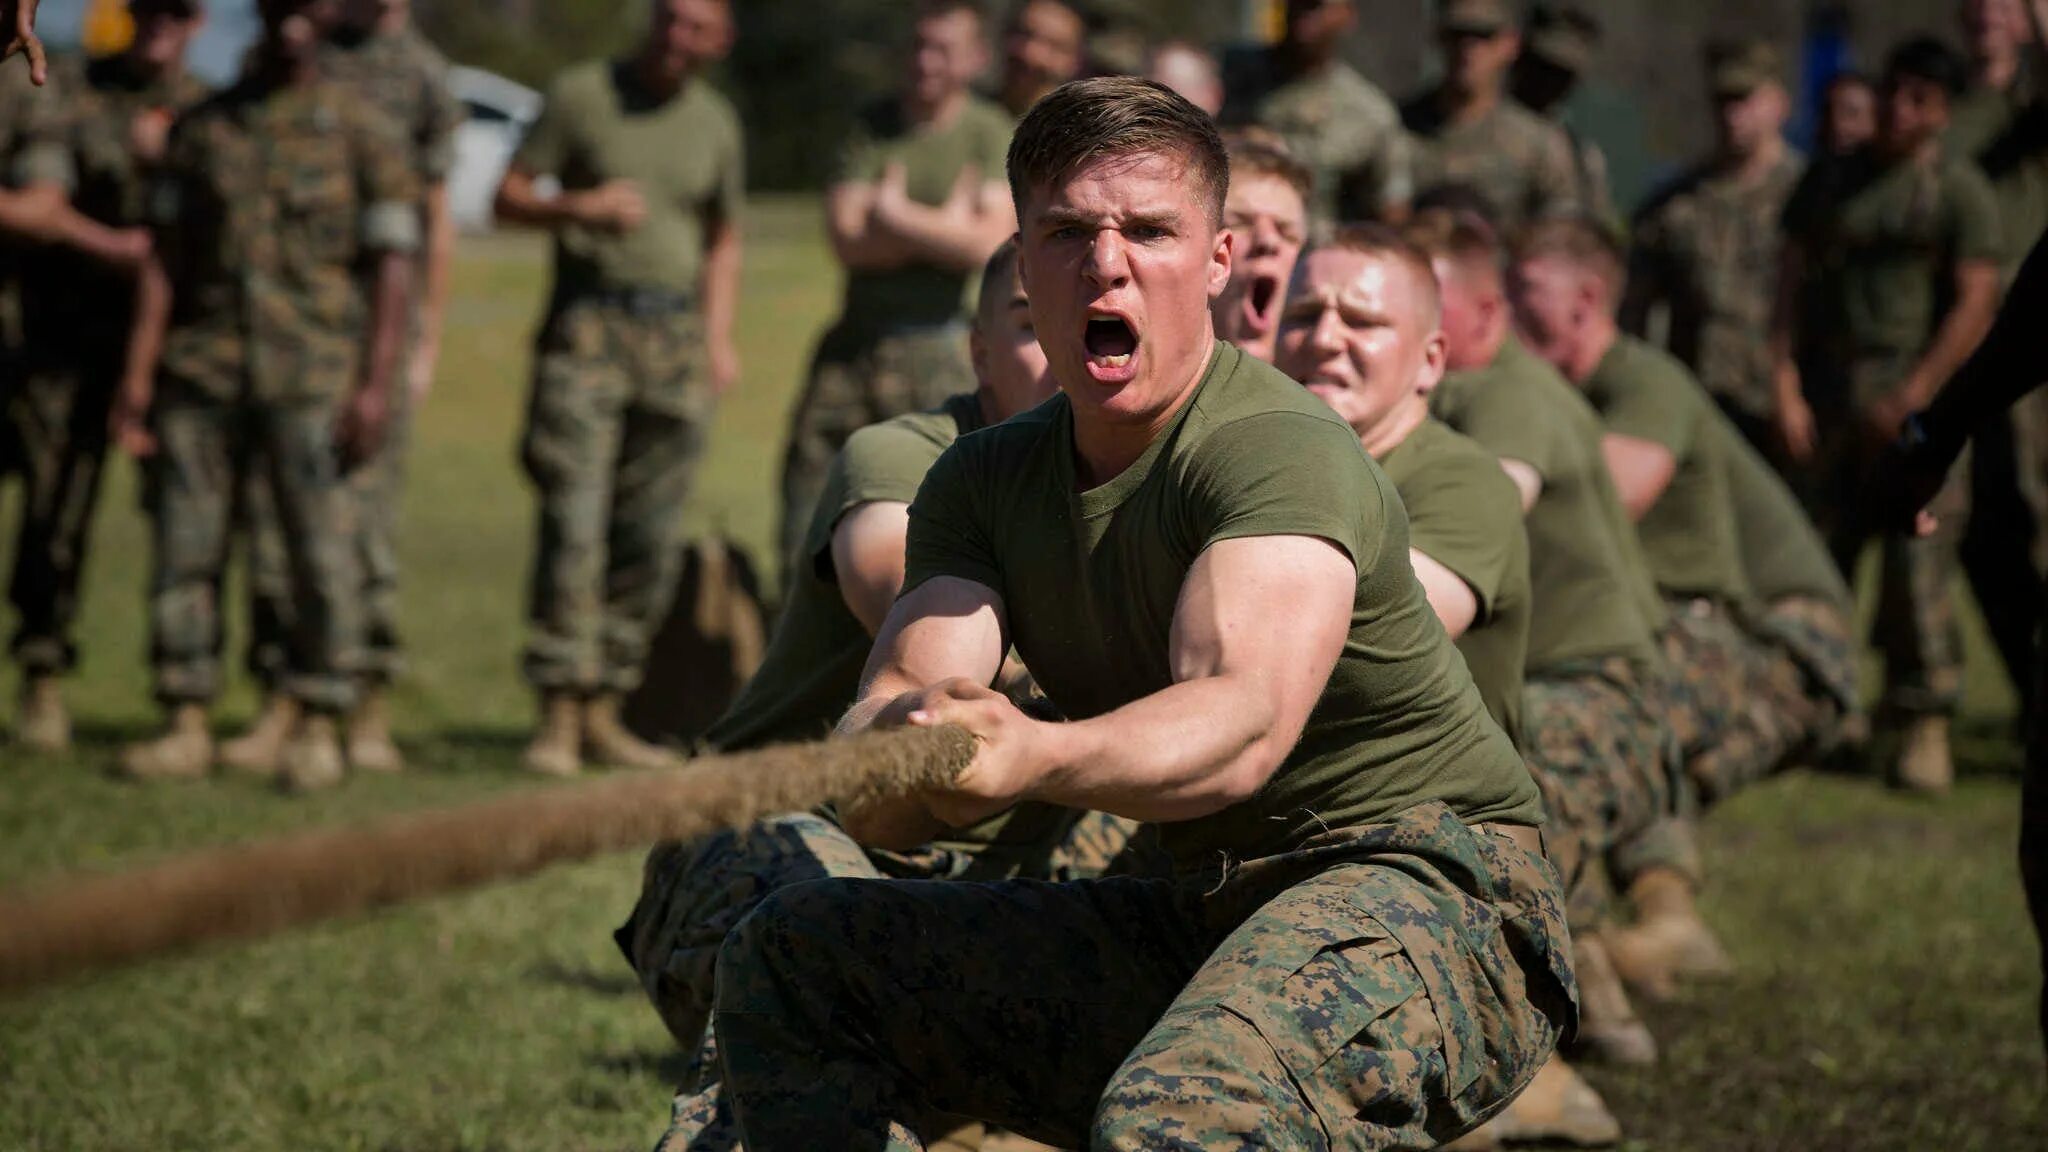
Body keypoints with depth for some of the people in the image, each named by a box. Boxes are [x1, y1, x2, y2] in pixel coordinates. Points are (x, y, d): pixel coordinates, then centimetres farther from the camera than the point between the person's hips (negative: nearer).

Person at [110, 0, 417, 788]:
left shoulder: (363, 133, 2)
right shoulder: (200, 130, 11)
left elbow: (392, 268, -2)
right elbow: (166, 260, 10)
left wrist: (375, 388, -11)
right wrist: (139, 375, 2)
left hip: (312, 375, -3)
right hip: (204, 364, 3)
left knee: (321, 552, -4)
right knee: (186, 546, 0)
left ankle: (318, 730, 3)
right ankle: (187, 728, 4)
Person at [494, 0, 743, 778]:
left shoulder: (716, 123, 14)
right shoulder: (581, 95, 1)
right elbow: (508, 197, 3)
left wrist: (718, 340, 11)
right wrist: (580, 207, -16)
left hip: (675, 333, 4)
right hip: (589, 323, -4)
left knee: (652, 537, 2)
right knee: (575, 519, -12)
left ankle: (603, 712, 10)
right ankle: (559, 714, -12)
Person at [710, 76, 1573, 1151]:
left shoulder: (1284, 450, -18)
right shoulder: (985, 479, 7)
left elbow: (1246, 724, -35)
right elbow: (896, 697, -9)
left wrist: (1033, 758, -55)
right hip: (1205, 917, 8)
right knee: (786, 959, 3)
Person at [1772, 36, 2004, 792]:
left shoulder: (1961, 191, 1)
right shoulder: (1829, 185, 13)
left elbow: (1976, 304, -5)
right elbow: (1792, 284, 11)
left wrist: (1912, 397, -11)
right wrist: (1786, 387, 0)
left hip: (1914, 398, -4)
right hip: (1828, 399, 4)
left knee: (1918, 561, -9)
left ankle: (1926, 723, -3)